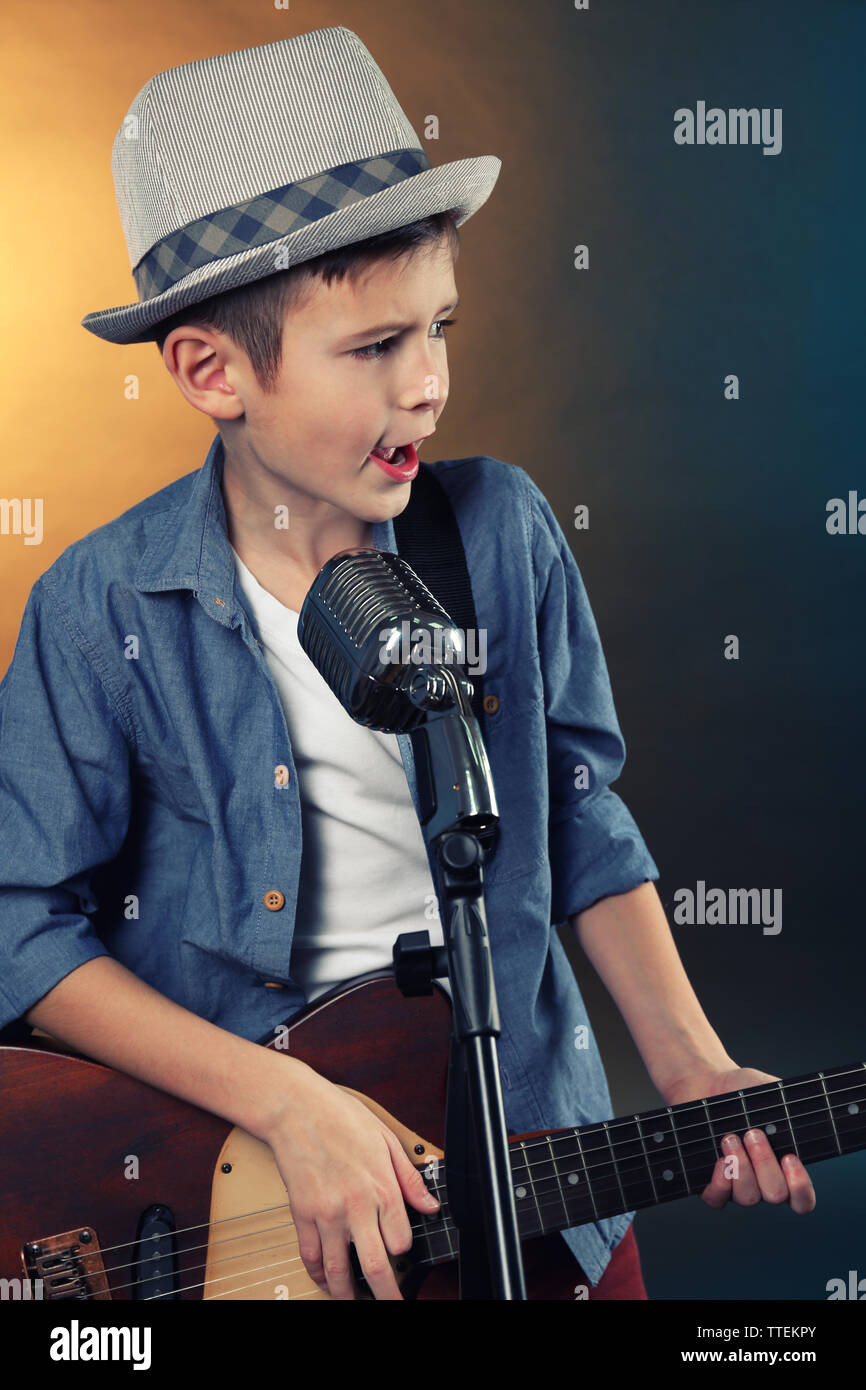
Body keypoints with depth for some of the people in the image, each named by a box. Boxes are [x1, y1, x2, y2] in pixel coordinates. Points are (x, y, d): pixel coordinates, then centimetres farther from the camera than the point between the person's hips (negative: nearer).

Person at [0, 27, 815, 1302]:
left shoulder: (504, 531, -9)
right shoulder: (105, 610, -16)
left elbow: (580, 817, 2)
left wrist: (688, 1067, -7)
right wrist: (290, 1102, -20)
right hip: (230, 1172, -2)